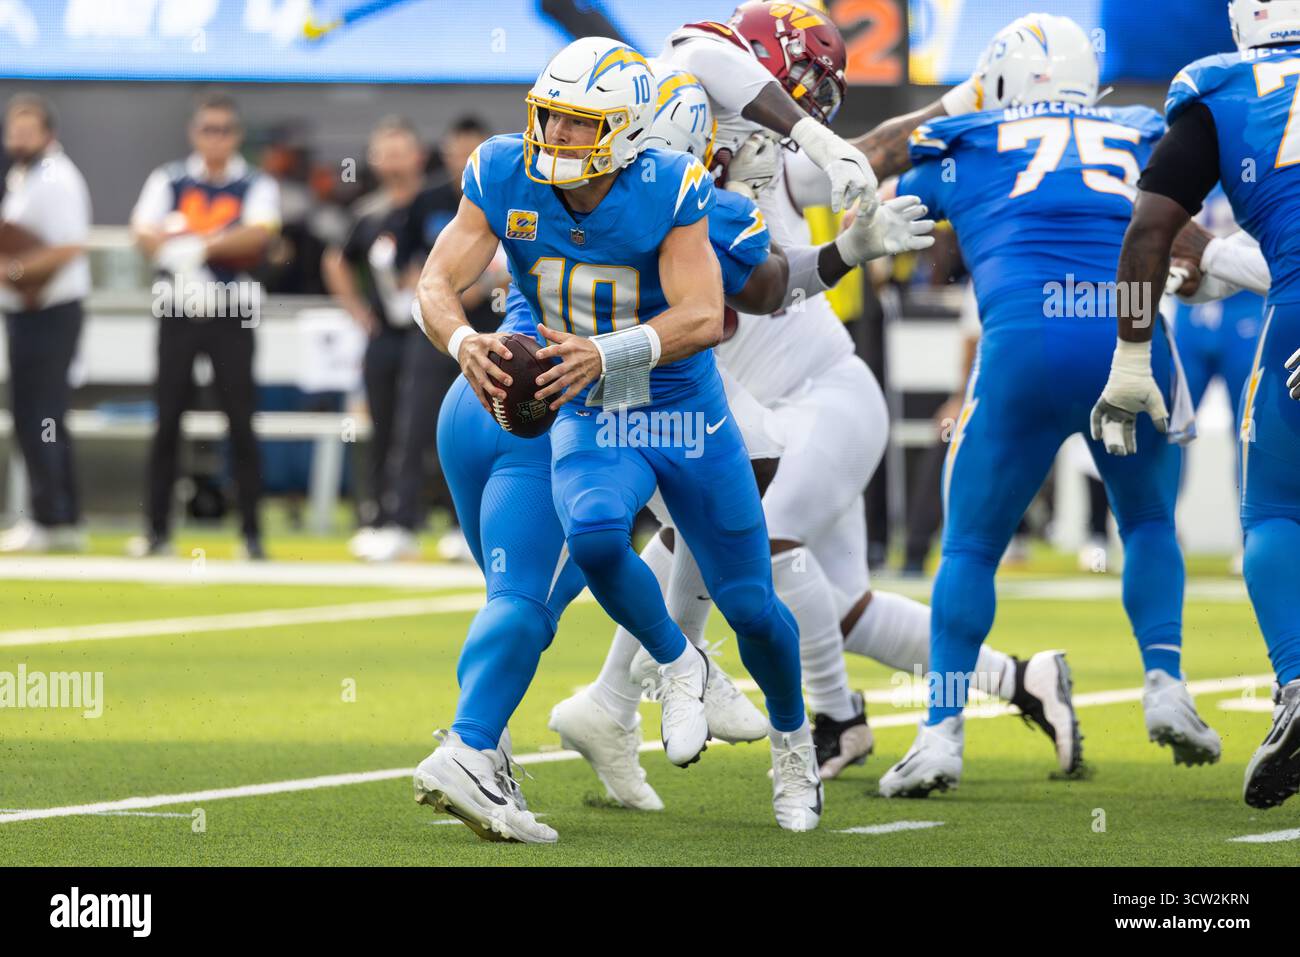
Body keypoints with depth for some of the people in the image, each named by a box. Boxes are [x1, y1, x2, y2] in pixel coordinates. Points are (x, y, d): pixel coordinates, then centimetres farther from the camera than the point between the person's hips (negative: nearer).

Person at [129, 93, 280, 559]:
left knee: (241, 423, -3)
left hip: (232, 317, -1)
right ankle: (157, 530, 7)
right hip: (176, 312, 1)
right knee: (167, 420, 1)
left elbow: (259, 234, -16)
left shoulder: (257, 186, 2)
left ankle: (251, 533, 2)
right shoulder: (168, 180, 6)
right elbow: (143, 231, -8)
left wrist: (192, 242, -23)